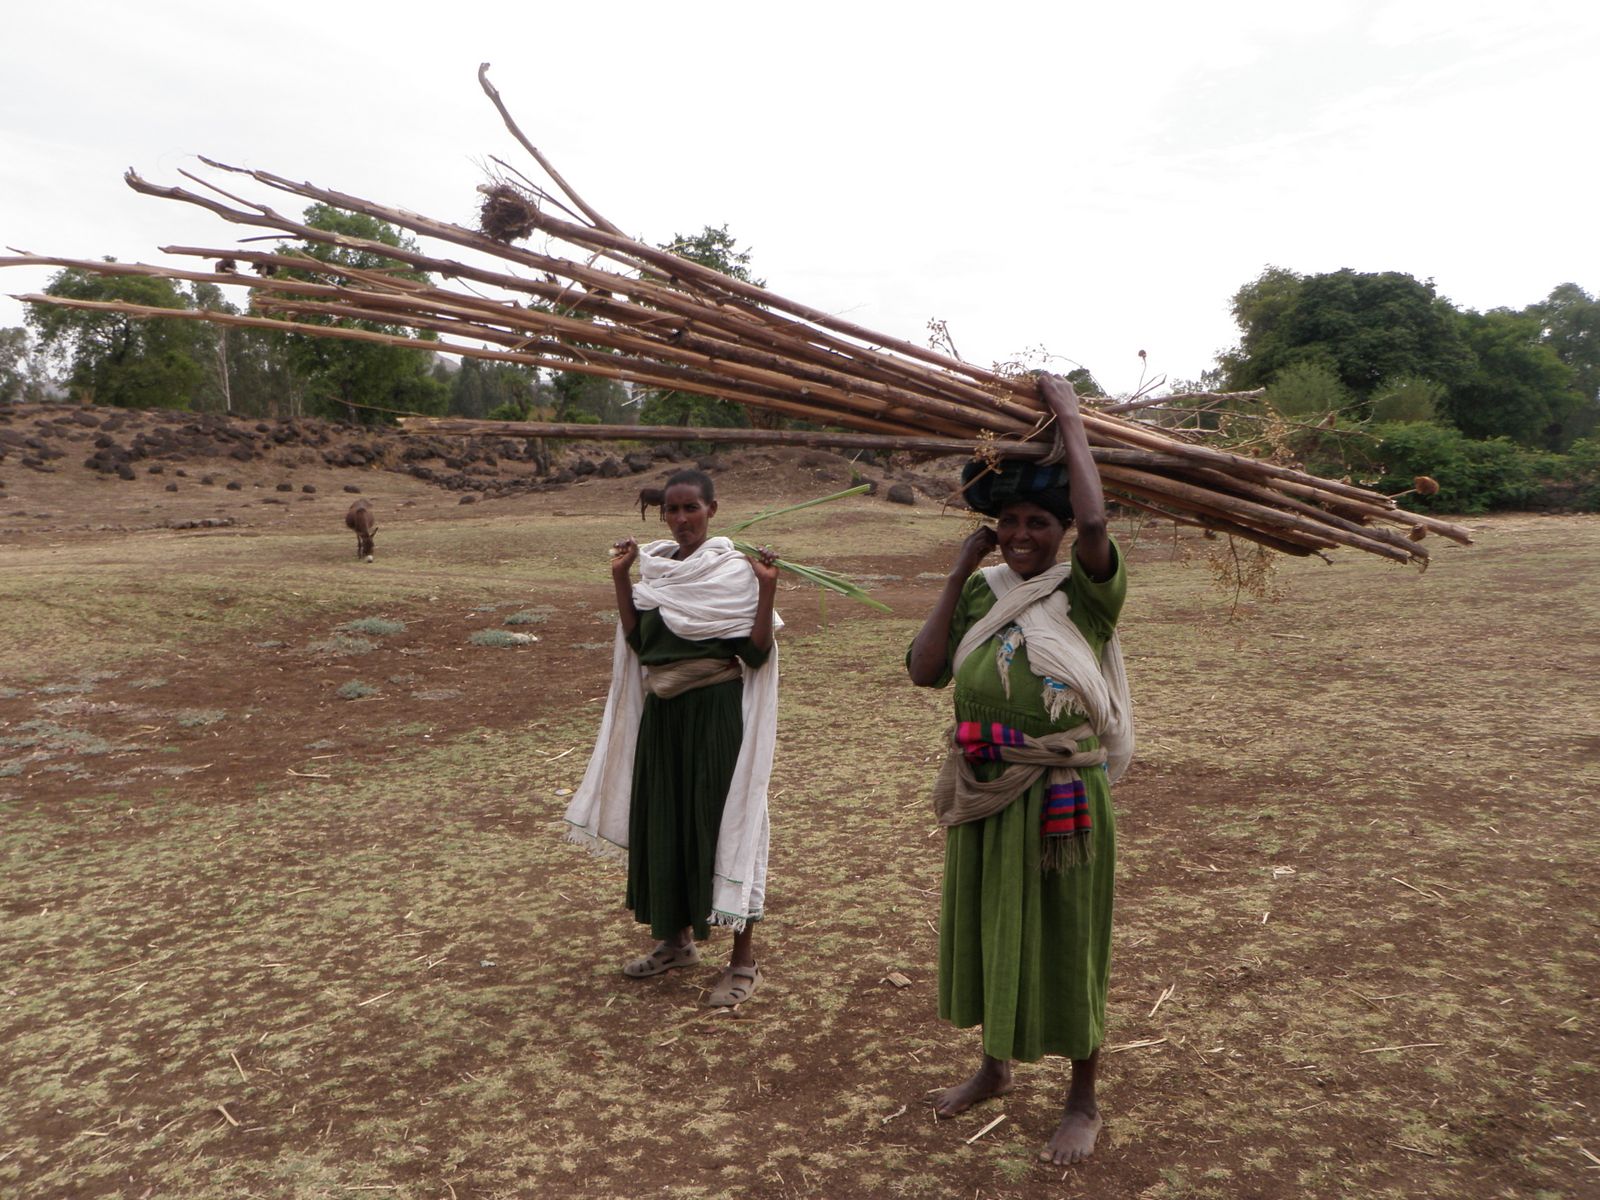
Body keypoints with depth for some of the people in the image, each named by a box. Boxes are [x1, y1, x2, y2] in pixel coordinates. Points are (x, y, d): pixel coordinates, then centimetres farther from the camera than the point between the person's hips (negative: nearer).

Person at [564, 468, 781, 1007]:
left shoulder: (734, 571, -9)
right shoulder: (655, 567, 7)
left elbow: (757, 654, -14)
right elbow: (639, 643, 5)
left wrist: (767, 587, -23)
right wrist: (621, 579, 1)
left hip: (716, 714, -6)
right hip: (662, 714, 6)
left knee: (724, 824, -1)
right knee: (663, 823, 14)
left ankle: (744, 961, 12)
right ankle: (677, 939, 34)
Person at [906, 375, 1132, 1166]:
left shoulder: (1088, 592, -11)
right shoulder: (982, 590, 3)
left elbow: (1094, 522, -31)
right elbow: (924, 670, -6)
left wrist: (1069, 419, -21)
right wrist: (958, 573, -8)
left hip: (1062, 796, -5)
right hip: (985, 792, 5)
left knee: (1064, 941, 8)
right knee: (987, 927, 18)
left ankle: (1083, 1100, 30)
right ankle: (995, 1067, 42)